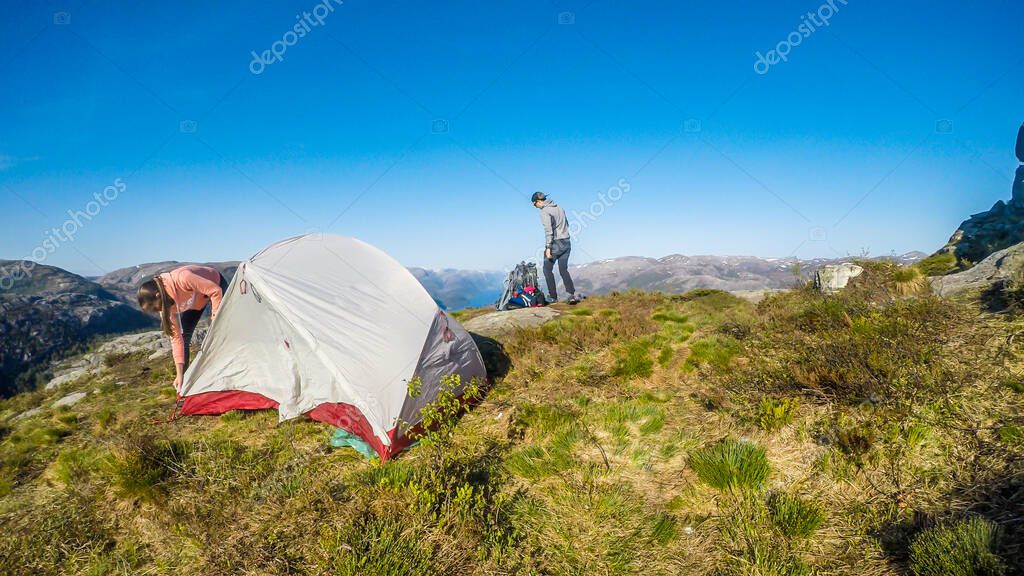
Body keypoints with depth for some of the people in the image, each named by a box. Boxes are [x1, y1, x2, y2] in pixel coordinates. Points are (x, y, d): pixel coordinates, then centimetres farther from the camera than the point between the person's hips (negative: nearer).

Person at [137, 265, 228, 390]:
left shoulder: (182, 279, -43)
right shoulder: (166, 304, -22)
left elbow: (216, 291, -32)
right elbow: (176, 337, -19)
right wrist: (179, 374, -20)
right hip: (194, 300, 5)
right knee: (183, 336, -6)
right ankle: (183, 379, 3)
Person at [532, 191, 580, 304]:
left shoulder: (544, 211, -10)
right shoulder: (559, 207, 14)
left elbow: (548, 230, -19)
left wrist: (548, 247, -21)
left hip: (555, 243, -7)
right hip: (567, 243, 7)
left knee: (547, 269, 8)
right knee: (564, 270, 10)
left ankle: (553, 296, 9)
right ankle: (572, 294, -3)